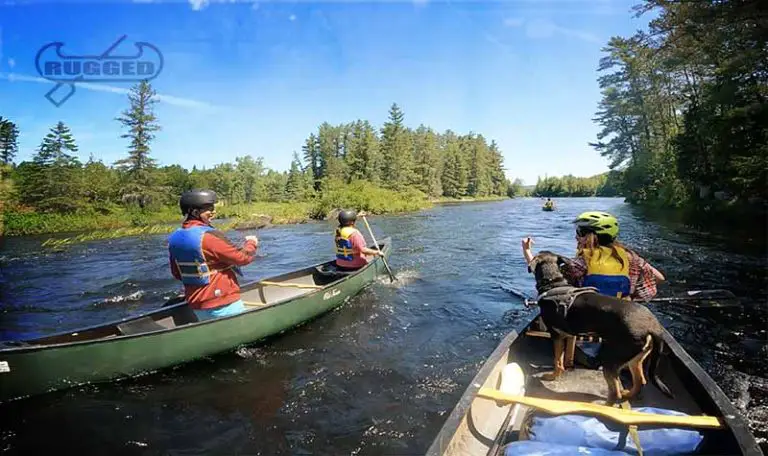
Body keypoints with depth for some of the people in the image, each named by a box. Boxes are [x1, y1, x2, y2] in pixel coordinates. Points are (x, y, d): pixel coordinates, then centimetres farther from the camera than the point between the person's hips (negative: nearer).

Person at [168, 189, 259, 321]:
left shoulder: (174, 238, 2)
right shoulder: (209, 236, -22)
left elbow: (177, 274, 11)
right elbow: (242, 257, -17)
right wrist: (251, 243, 1)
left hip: (197, 305, 8)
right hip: (223, 304, -8)